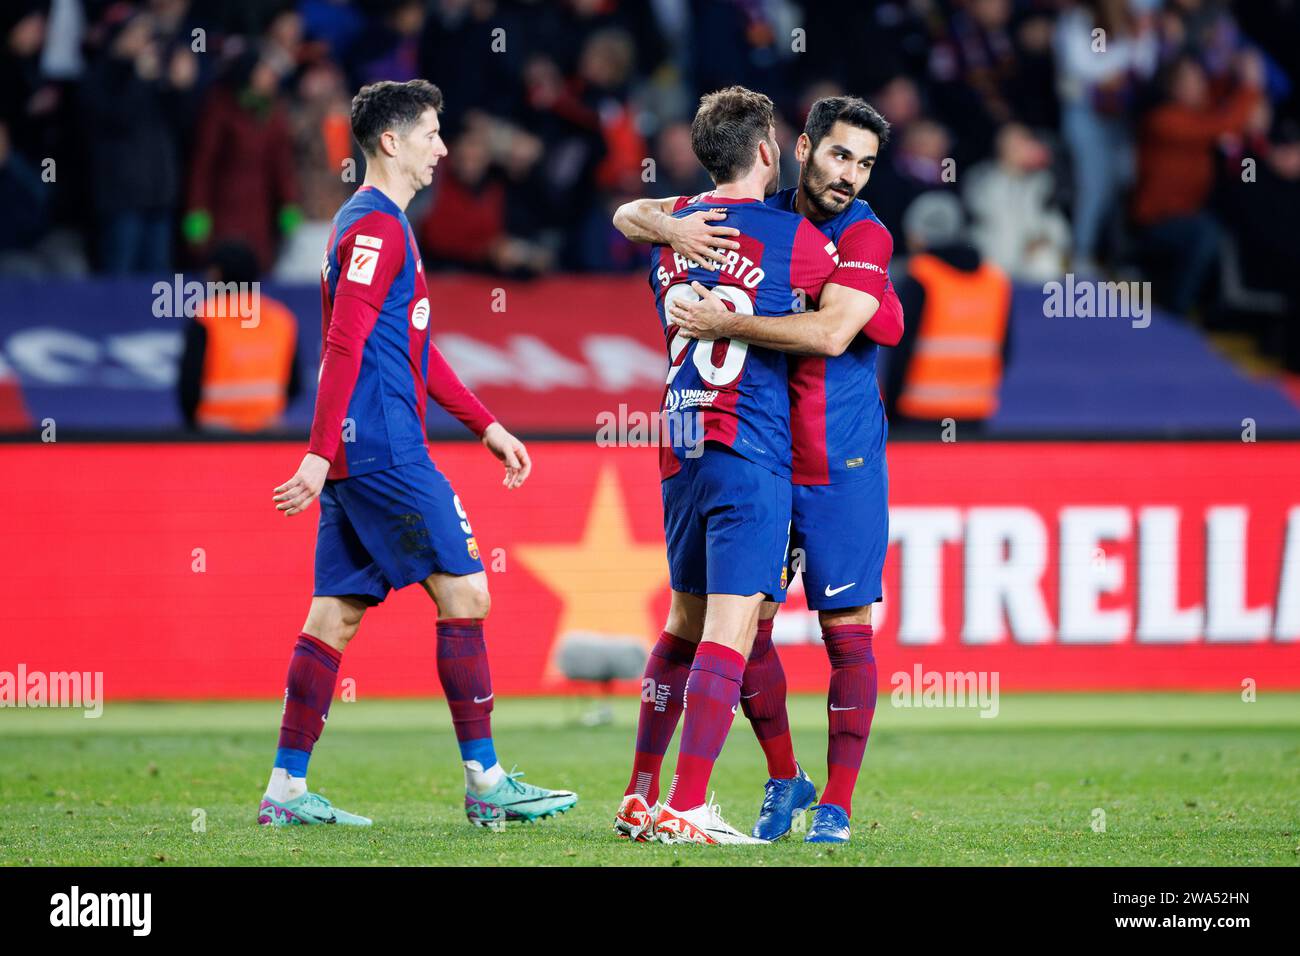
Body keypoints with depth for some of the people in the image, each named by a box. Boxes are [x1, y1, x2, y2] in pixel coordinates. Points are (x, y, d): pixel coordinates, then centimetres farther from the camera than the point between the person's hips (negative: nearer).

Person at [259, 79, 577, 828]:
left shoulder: (379, 225, 22)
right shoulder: (377, 227, -11)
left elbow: (412, 349, 28)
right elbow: (344, 346, -19)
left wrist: (487, 426, 26)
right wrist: (320, 454, -24)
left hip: (358, 457, 10)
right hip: (384, 450, -10)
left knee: (337, 613, 7)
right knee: (465, 592, -6)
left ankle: (287, 789, 5)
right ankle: (486, 782, -4)